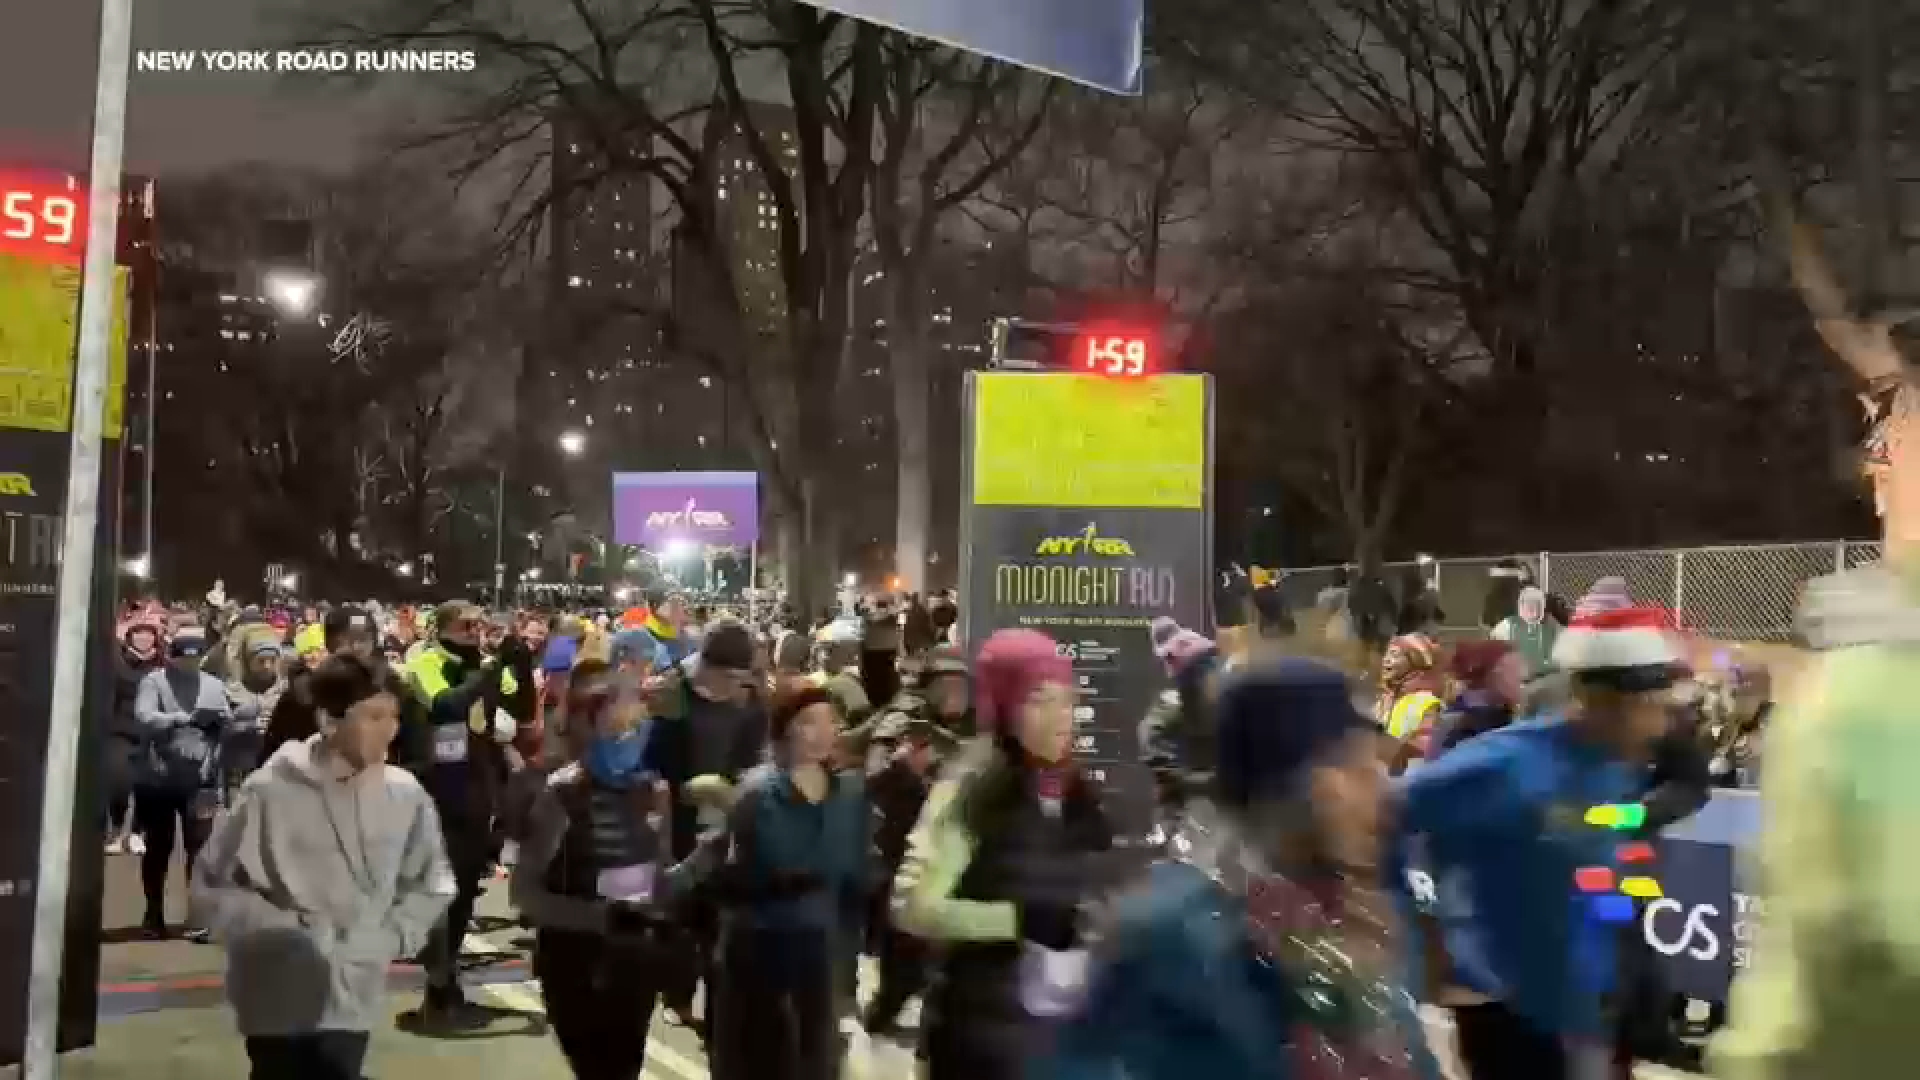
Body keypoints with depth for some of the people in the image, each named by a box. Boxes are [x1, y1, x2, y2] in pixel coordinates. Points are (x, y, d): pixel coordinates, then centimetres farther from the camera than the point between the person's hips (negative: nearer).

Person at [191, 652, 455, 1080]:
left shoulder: (404, 795, -6)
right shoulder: (271, 791, -14)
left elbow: (430, 884, 9)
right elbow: (211, 886, -5)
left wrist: (389, 938, -3)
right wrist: (280, 933, -14)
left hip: (352, 1000, 2)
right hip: (280, 999, -2)